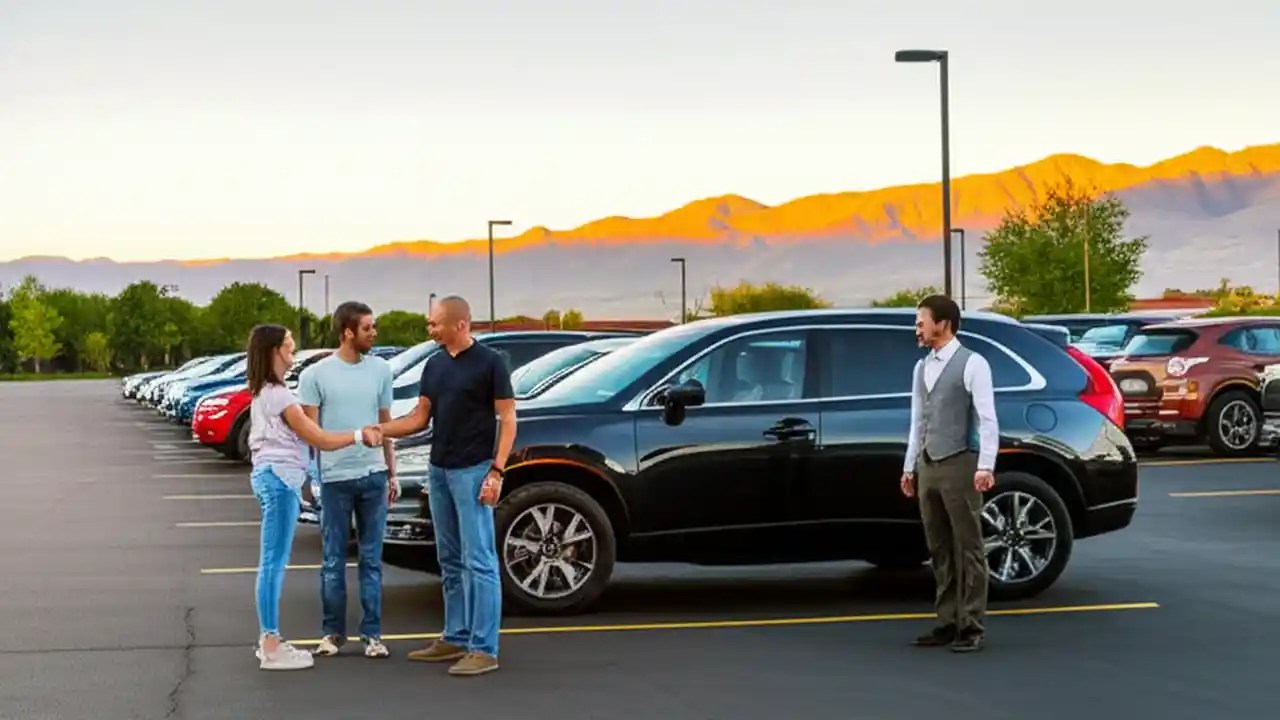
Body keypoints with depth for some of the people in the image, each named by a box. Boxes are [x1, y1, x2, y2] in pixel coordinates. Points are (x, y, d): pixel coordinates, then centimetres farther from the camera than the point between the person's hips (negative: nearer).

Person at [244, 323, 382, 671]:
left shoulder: (262, 394, 16)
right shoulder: (279, 396, -14)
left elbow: (299, 433, 19)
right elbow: (320, 440, -12)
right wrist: (360, 435, -3)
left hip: (270, 477, 10)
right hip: (280, 479, -10)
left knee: (272, 563, 12)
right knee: (274, 563, -8)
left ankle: (269, 641, 16)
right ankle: (271, 647, -6)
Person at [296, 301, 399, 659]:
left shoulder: (380, 370, 6)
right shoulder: (316, 375, -5)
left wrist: (392, 473, 13)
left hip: (374, 476, 3)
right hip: (335, 478, -3)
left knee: (372, 559, 6)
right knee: (334, 560, 6)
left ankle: (372, 633, 12)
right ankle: (333, 632, 15)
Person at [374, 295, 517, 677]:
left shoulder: (489, 362, -8)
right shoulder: (434, 365, 11)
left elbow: (507, 419, -9)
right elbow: (420, 417, 14)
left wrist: (497, 471, -16)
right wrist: (379, 430, -1)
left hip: (472, 471, -7)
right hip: (438, 471, 8)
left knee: (479, 560, -8)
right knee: (451, 562, 12)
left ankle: (484, 649, -7)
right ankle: (455, 638, 19)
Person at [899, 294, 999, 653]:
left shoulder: (971, 364, -8)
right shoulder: (921, 368, 14)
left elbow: (987, 419, -13)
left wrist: (985, 466, -20)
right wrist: (909, 467, 18)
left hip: (959, 465, -7)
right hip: (928, 466, 7)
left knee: (967, 549, -2)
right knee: (939, 550, 11)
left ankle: (971, 627, 2)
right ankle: (947, 623, 17)